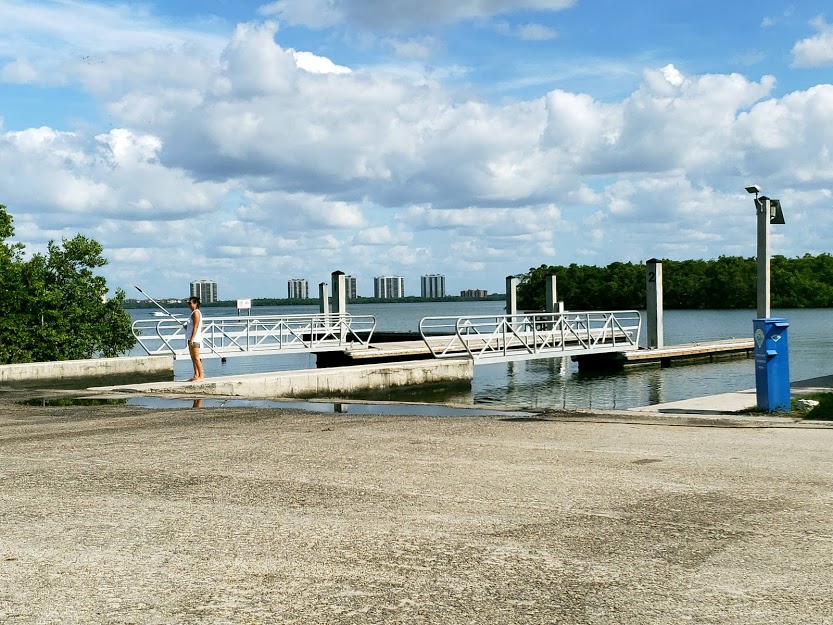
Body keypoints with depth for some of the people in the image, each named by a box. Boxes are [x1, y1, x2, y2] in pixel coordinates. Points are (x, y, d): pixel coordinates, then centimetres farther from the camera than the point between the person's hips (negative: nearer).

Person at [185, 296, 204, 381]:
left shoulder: (196, 313, -12)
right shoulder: (193, 313, 18)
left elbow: (196, 327, -19)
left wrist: (192, 339, -22)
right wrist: (187, 327, 12)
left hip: (195, 339, -10)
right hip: (191, 339, 10)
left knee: (196, 358, -8)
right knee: (193, 358, 12)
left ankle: (200, 376, -6)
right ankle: (196, 376, 16)